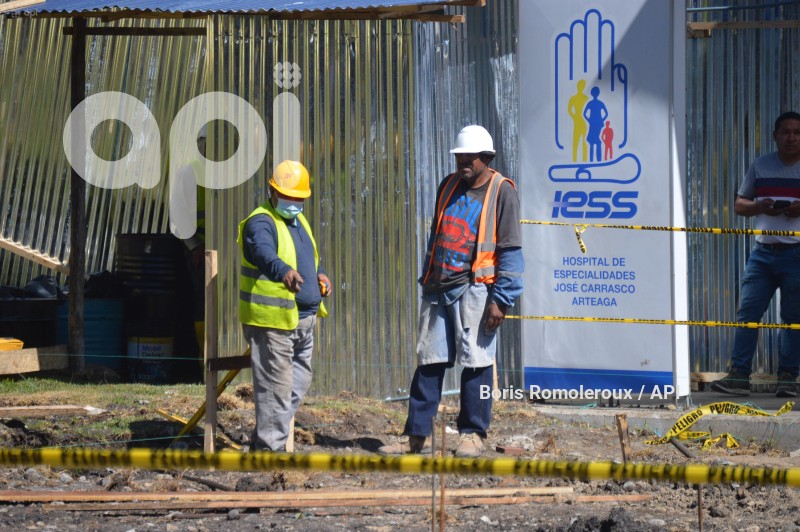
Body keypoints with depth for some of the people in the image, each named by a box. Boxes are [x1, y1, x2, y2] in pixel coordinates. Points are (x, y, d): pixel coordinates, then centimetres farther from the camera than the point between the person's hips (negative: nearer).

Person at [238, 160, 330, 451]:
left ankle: (263, 440, 26)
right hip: (272, 320, -10)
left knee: (299, 383, 17)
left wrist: (319, 274, 13)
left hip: (303, 320, 10)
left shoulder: (298, 220, 16)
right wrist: (284, 271, -56)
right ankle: (269, 448, -2)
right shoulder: (261, 223, -15)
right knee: (276, 387, -8)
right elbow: (264, 253, -37)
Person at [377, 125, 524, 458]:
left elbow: (510, 251, -7)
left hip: (474, 289, -6)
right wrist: (427, 279, 19)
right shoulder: (449, 186, 15)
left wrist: (501, 300, -12)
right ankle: (417, 434, 9)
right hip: (439, 289, 6)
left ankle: (473, 434, 7)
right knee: (429, 361, 6)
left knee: (476, 363, -2)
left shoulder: (501, 191, -3)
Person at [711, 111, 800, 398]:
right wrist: (760, 206, -6)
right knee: (747, 312, -4)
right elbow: (739, 204, 15)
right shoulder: (760, 166, 13)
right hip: (763, 252, 2)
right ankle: (739, 376, -3)